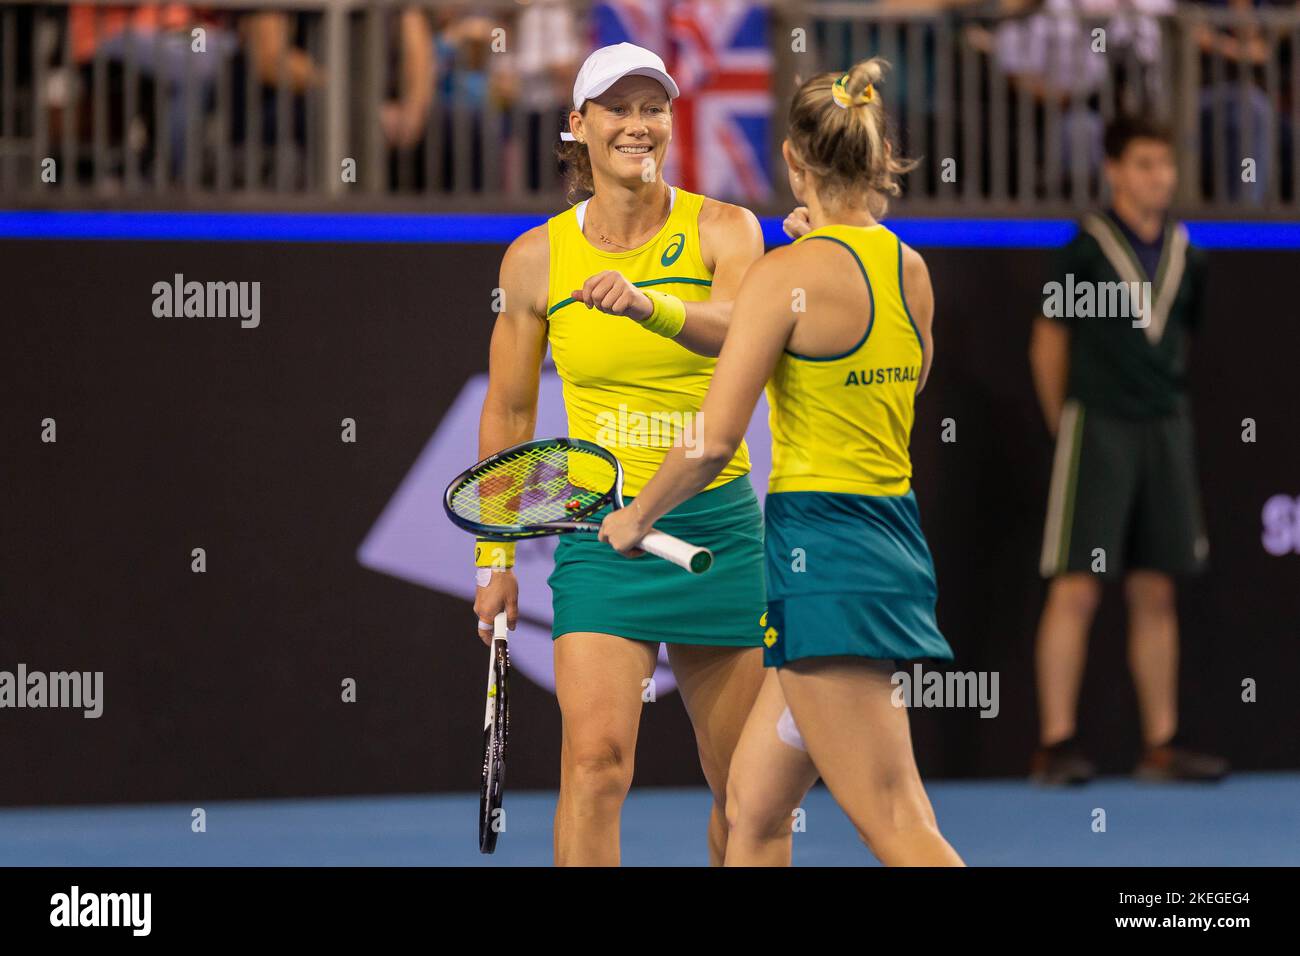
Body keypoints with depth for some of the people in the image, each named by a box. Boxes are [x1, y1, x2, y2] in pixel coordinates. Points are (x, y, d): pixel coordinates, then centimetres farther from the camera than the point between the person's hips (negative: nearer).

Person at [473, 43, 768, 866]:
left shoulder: (724, 231, -3)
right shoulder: (536, 258, 1)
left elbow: (738, 331, -25)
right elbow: (509, 412, 10)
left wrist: (648, 305, -44)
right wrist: (495, 557, 9)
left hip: (718, 523, 1)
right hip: (602, 533, -1)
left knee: (745, 784, 7)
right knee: (596, 759, -17)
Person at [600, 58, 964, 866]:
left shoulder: (787, 274, -13)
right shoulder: (912, 270, 8)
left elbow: (715, 440, -15)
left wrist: (638, 517, 3)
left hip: (823, 555, -8)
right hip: (895, 536, 8)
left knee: (896, 825, -11)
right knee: (754, 810, 14)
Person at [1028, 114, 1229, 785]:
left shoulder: (1184, 256, 8)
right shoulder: (1087, 247, -5)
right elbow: (1049, 342, 1)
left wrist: (1168, 414, 11)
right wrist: (1064, 424, 2)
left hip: (1164, 429, 5)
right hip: (1096, 428, -5)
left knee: (1155, 594, 6)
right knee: (1076, 589, -7)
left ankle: (1162, 744, 10)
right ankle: (1056, 744, -6)